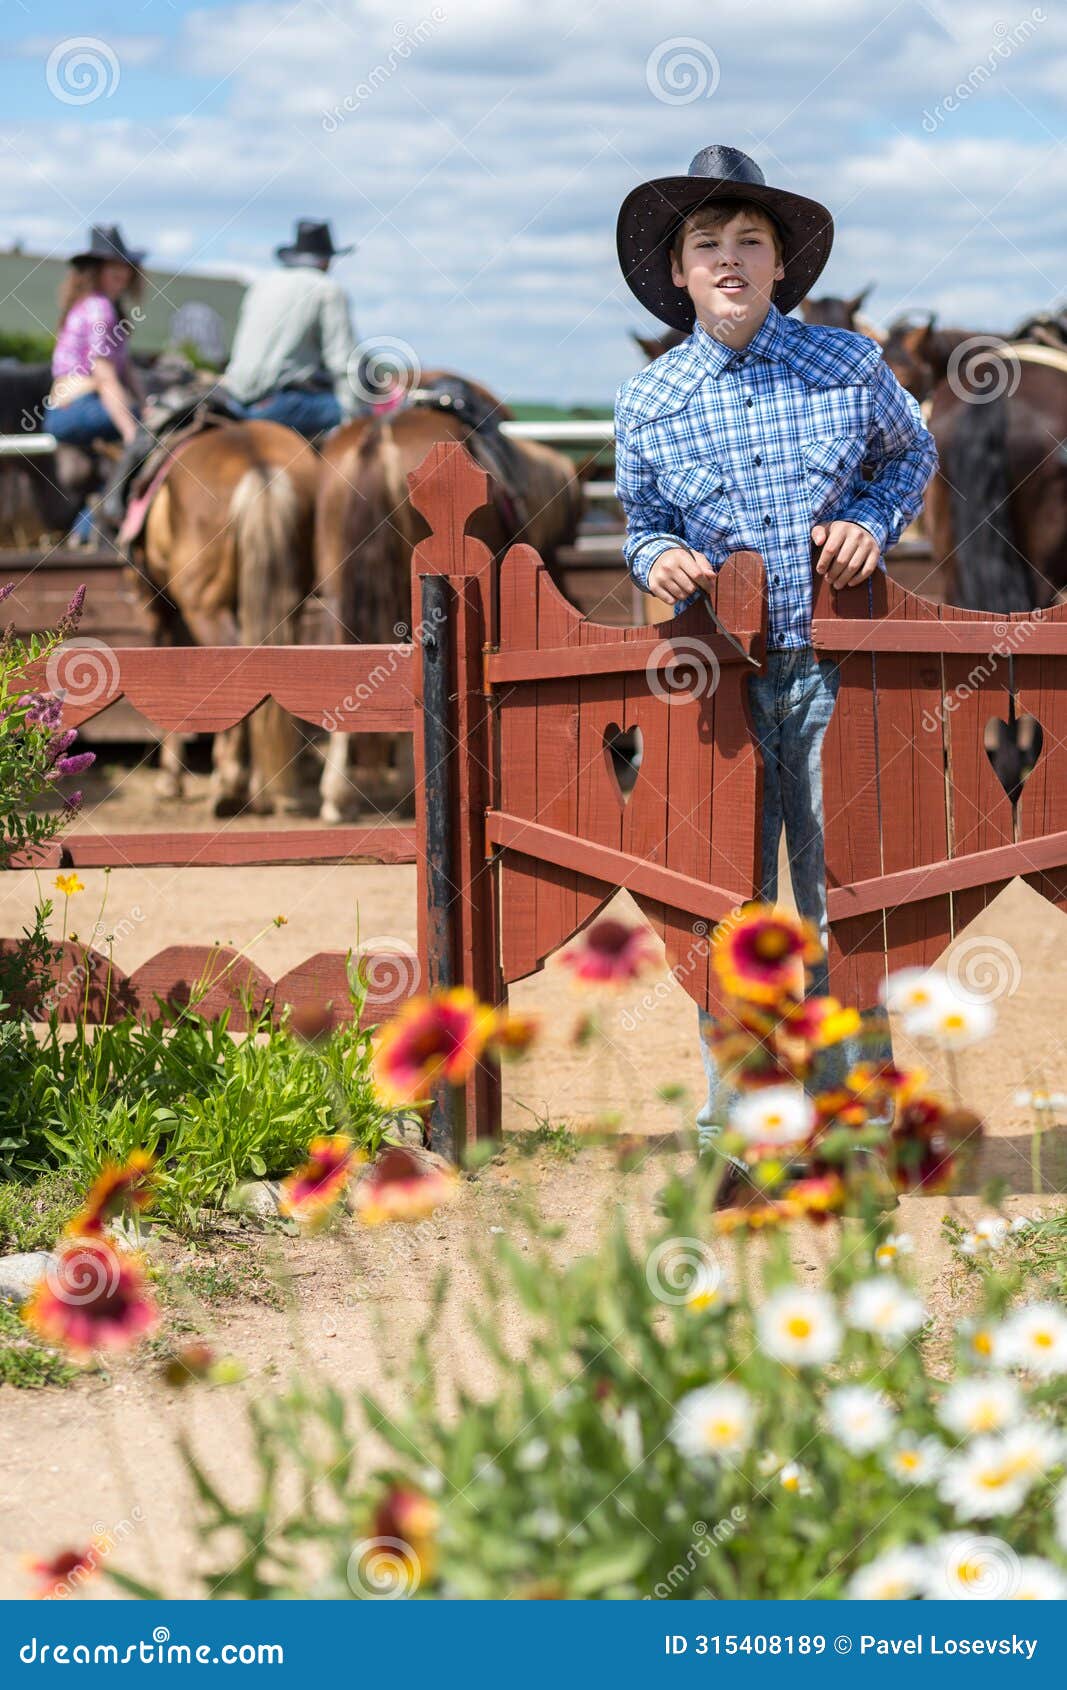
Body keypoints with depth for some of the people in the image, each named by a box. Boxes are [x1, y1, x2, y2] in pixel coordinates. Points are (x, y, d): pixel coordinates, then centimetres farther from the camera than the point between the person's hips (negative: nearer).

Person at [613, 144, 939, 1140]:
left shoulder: (851, 366, 0)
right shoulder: (647, 403, 3)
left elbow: (913, 453, 18)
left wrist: (872, 521, -1)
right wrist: (658, 559, -7)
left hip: (830, 658, -1)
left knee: (837, 876, 0)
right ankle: (732, 1104, 15)